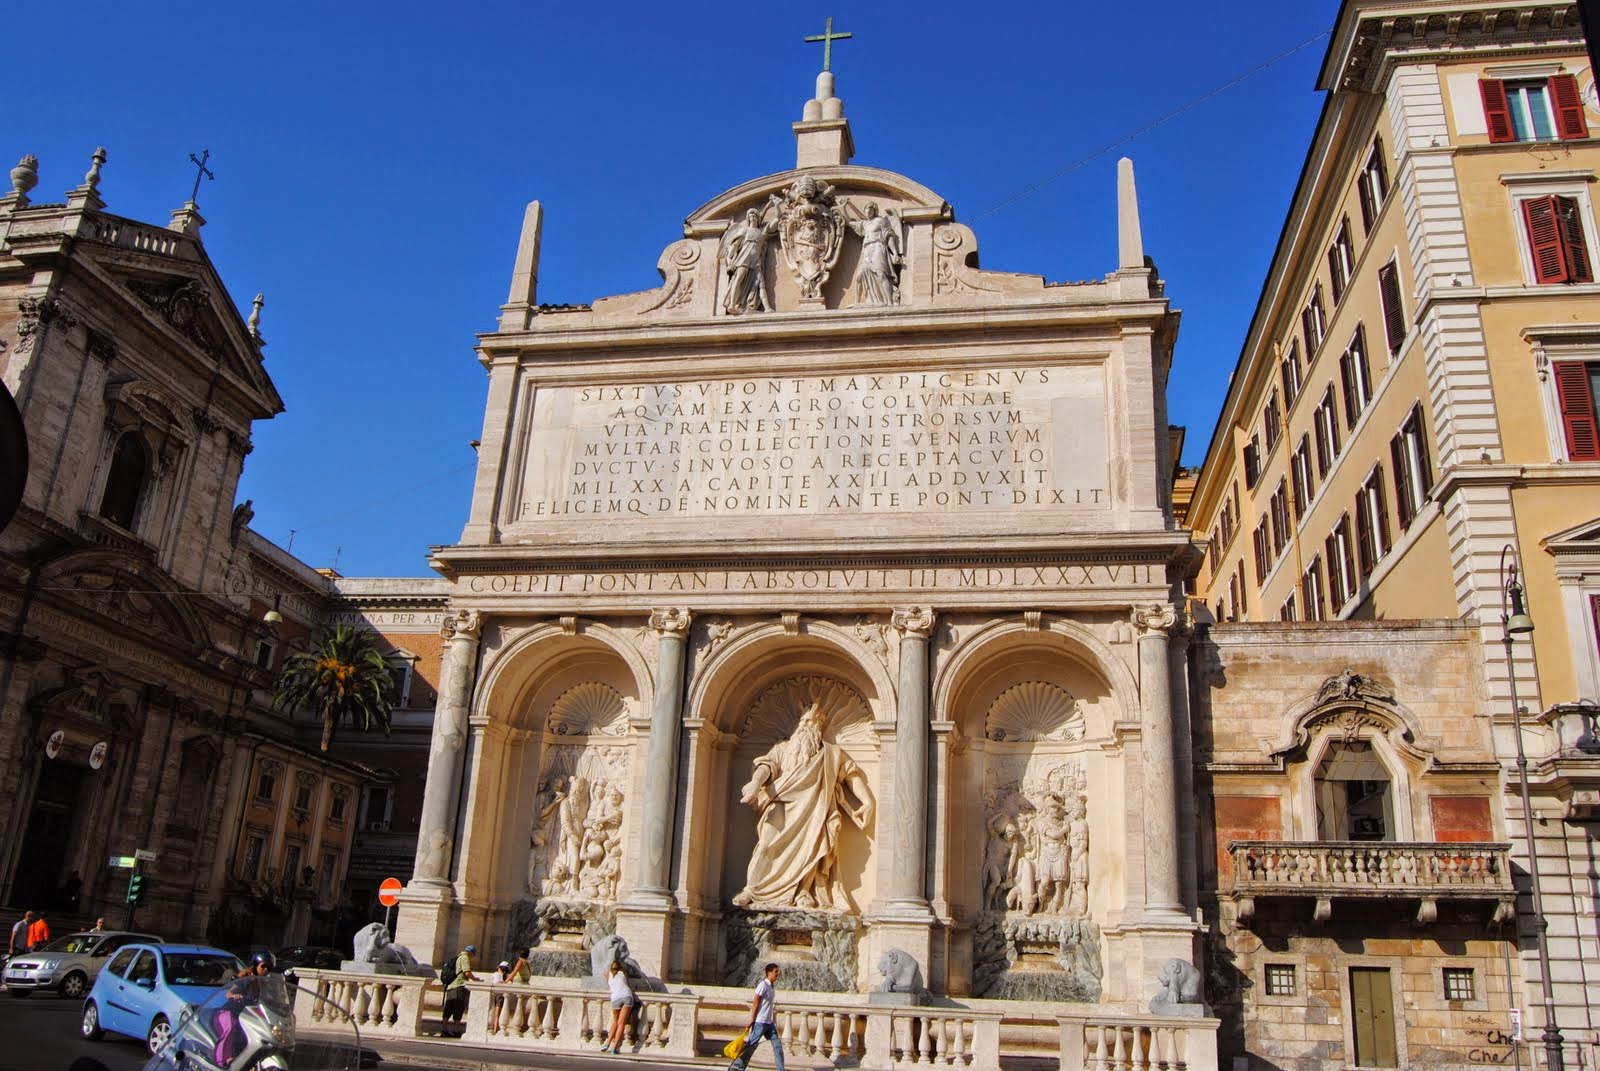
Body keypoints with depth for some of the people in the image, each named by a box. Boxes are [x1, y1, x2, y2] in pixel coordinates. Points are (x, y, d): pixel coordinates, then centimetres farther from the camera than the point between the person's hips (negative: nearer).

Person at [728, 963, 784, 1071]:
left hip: (770, 1023, 8)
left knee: (777, 1045, 4)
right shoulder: (763, 985, -13)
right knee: (750, 1046, -2)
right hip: (760, 1022, -8)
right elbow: (755, 1003, -15)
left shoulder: (772, 986, 11)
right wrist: (751, 1021, -17)